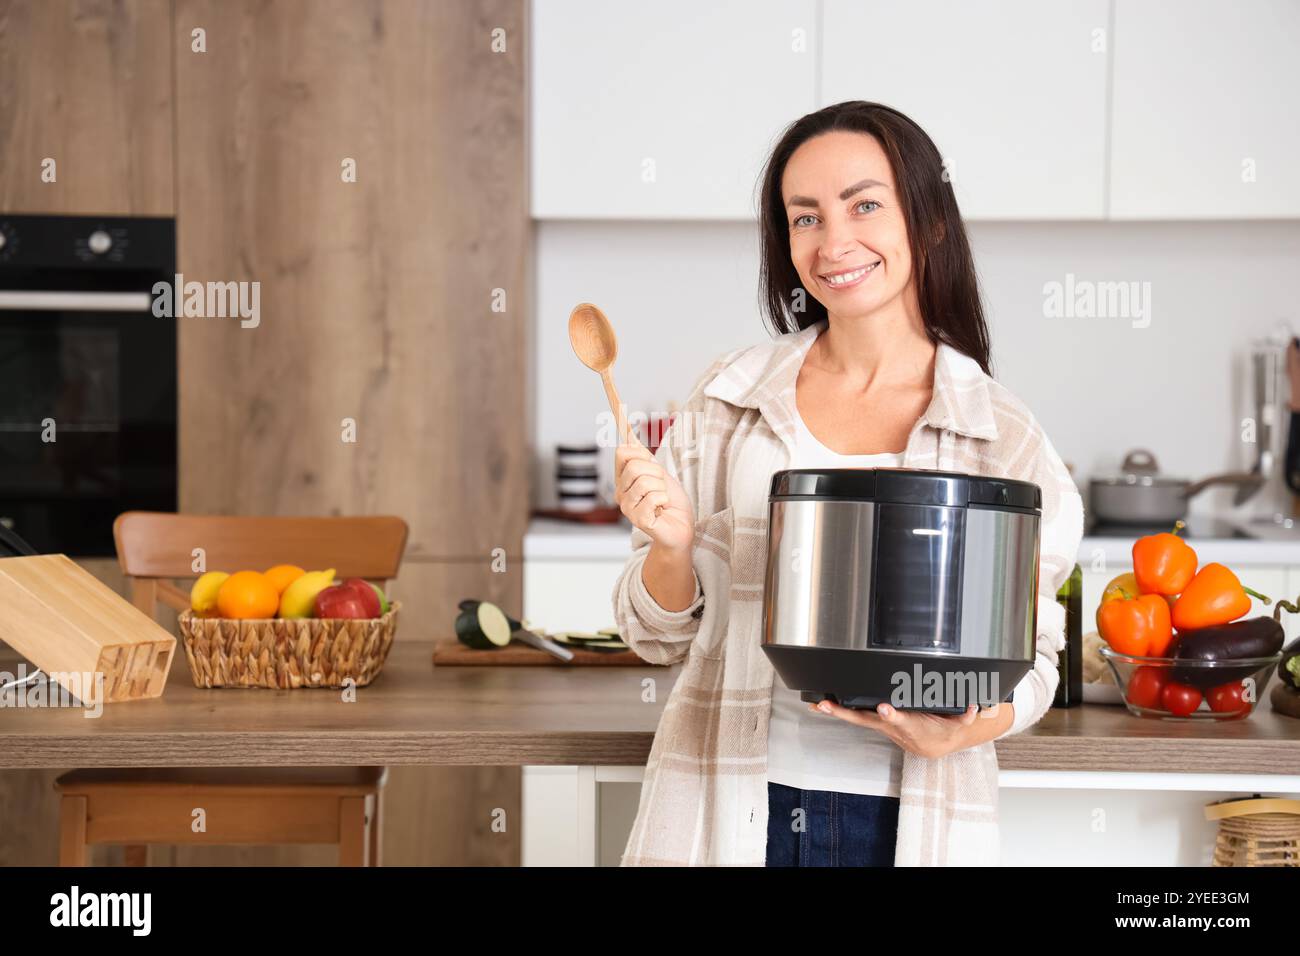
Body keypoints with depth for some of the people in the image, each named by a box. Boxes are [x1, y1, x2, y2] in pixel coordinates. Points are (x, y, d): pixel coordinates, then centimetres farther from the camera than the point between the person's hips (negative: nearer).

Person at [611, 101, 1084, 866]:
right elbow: (662, 634, 6)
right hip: (726, 812, 1)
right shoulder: (731, 399, 2)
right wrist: (672, 547, -13)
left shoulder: (1002, 436, -2)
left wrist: (965, 729, -17)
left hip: (908, 821, -1)